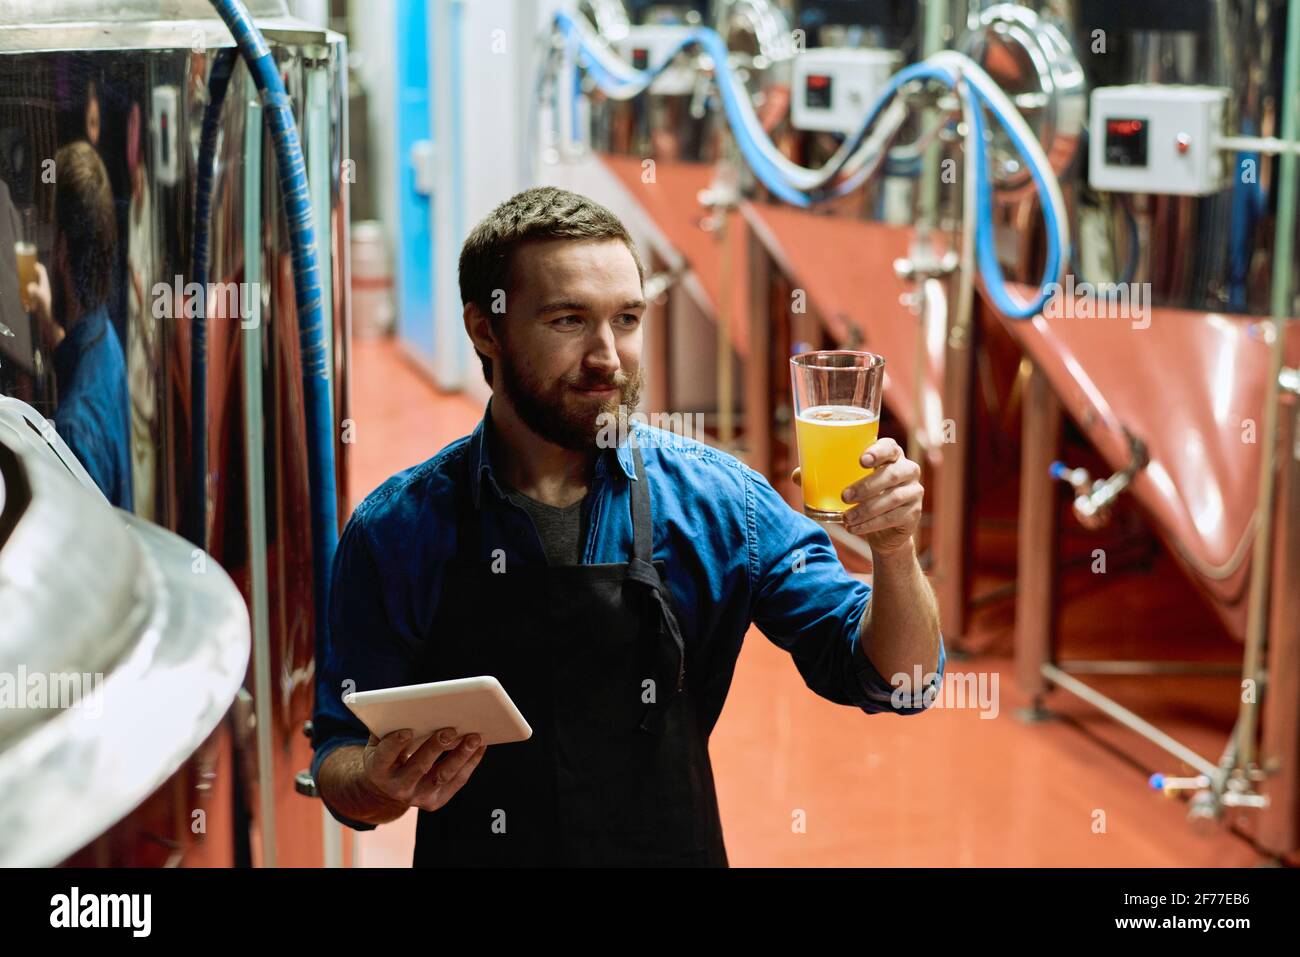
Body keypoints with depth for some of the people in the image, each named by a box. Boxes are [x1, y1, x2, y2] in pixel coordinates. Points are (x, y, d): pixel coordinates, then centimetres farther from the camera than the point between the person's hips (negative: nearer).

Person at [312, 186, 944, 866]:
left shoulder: (717, 501, -9)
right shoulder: (398, 530, -11)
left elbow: (896, 680, -8)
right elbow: (338, 769, -4)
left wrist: (894, 550, -27)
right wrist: (382, 781, -26)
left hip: (675, 851, 1)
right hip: (475, 855, 0)